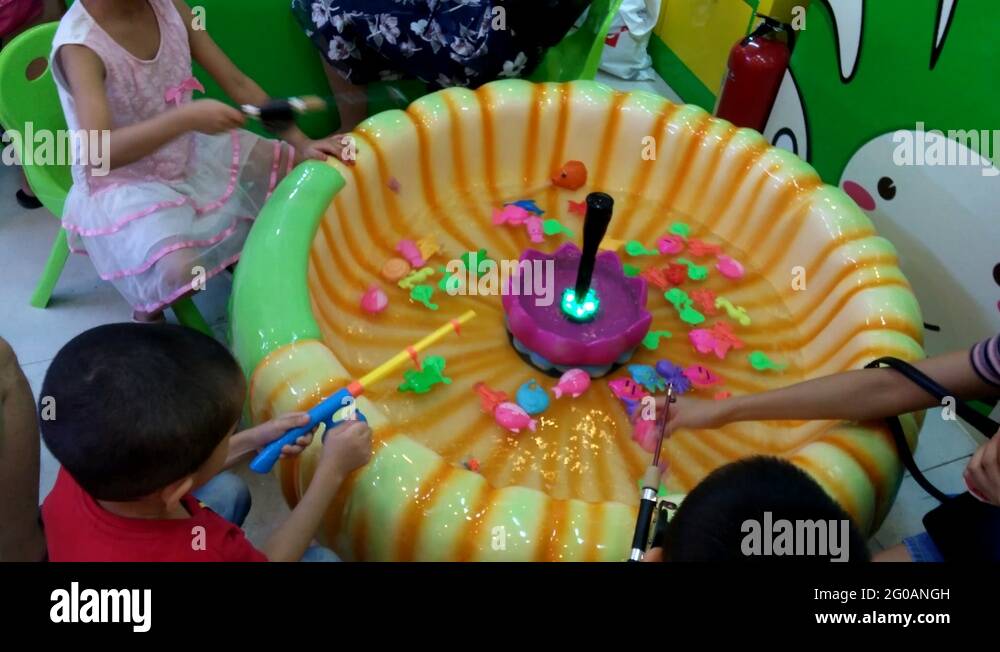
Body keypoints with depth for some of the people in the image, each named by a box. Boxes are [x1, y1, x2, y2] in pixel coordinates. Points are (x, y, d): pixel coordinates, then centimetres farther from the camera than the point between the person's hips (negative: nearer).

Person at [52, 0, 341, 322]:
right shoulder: (79, 43, -26)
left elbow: (236, 82, -5)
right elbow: (99, 153, -37)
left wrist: (301, 143, -13)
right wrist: (186, 118, -46)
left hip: (189, 154, 7)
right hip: (120, 186, -7)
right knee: (182, 271, -33)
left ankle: (240, 250, 28)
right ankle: (147, 311, 6)